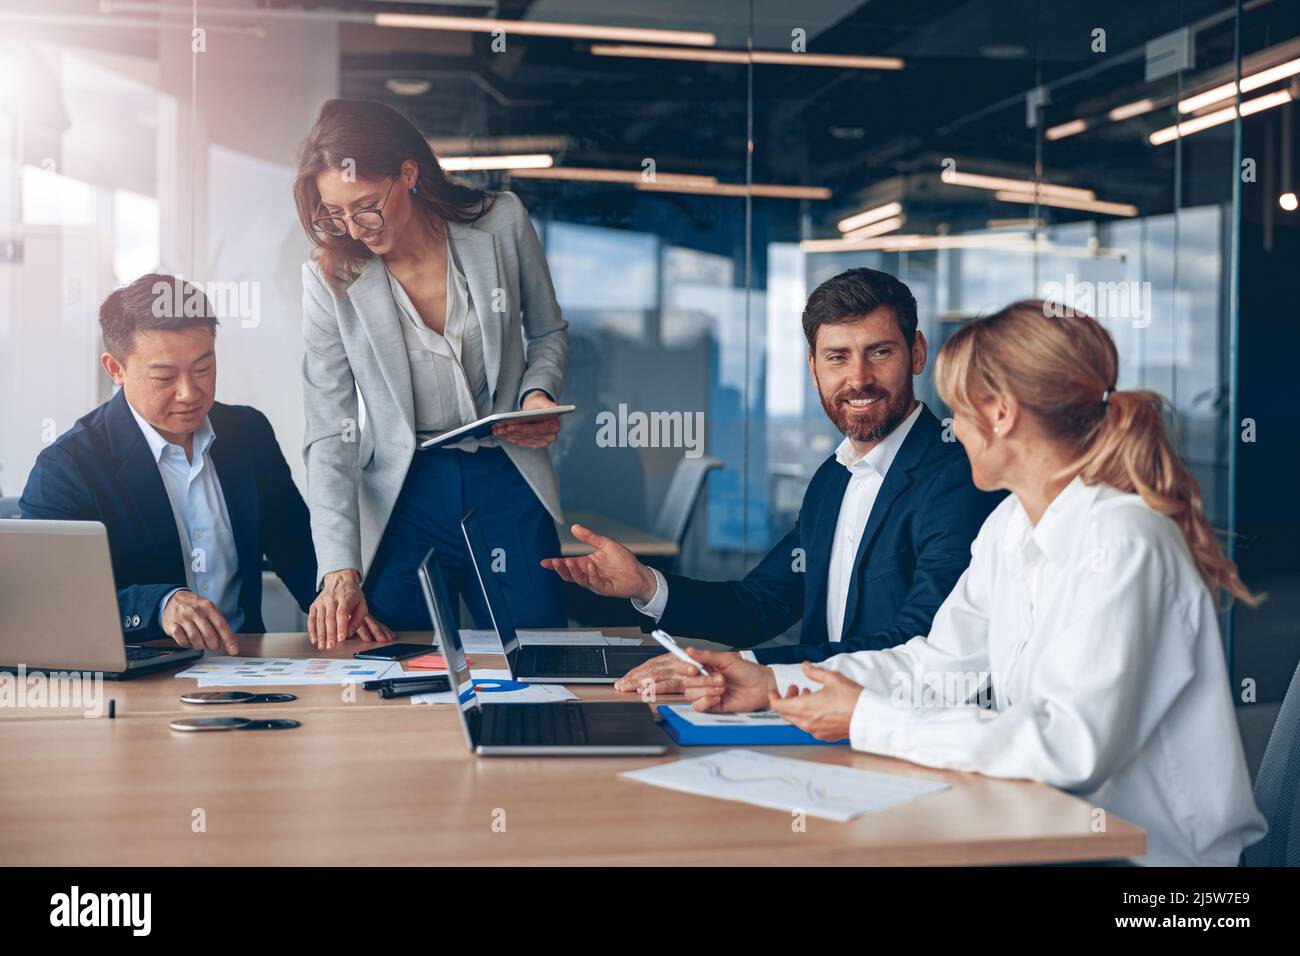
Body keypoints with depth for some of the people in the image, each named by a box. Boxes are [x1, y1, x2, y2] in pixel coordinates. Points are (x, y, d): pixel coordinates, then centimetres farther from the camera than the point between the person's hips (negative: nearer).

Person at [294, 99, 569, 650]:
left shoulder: (500, 223, -5)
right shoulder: (330, 279, -8)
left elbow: (548, 332, 13)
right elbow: (330, 437, -9)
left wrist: (539, 394, -9)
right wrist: (340, 569, -19)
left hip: (507, 481, 1)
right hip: (402, 495, -1)